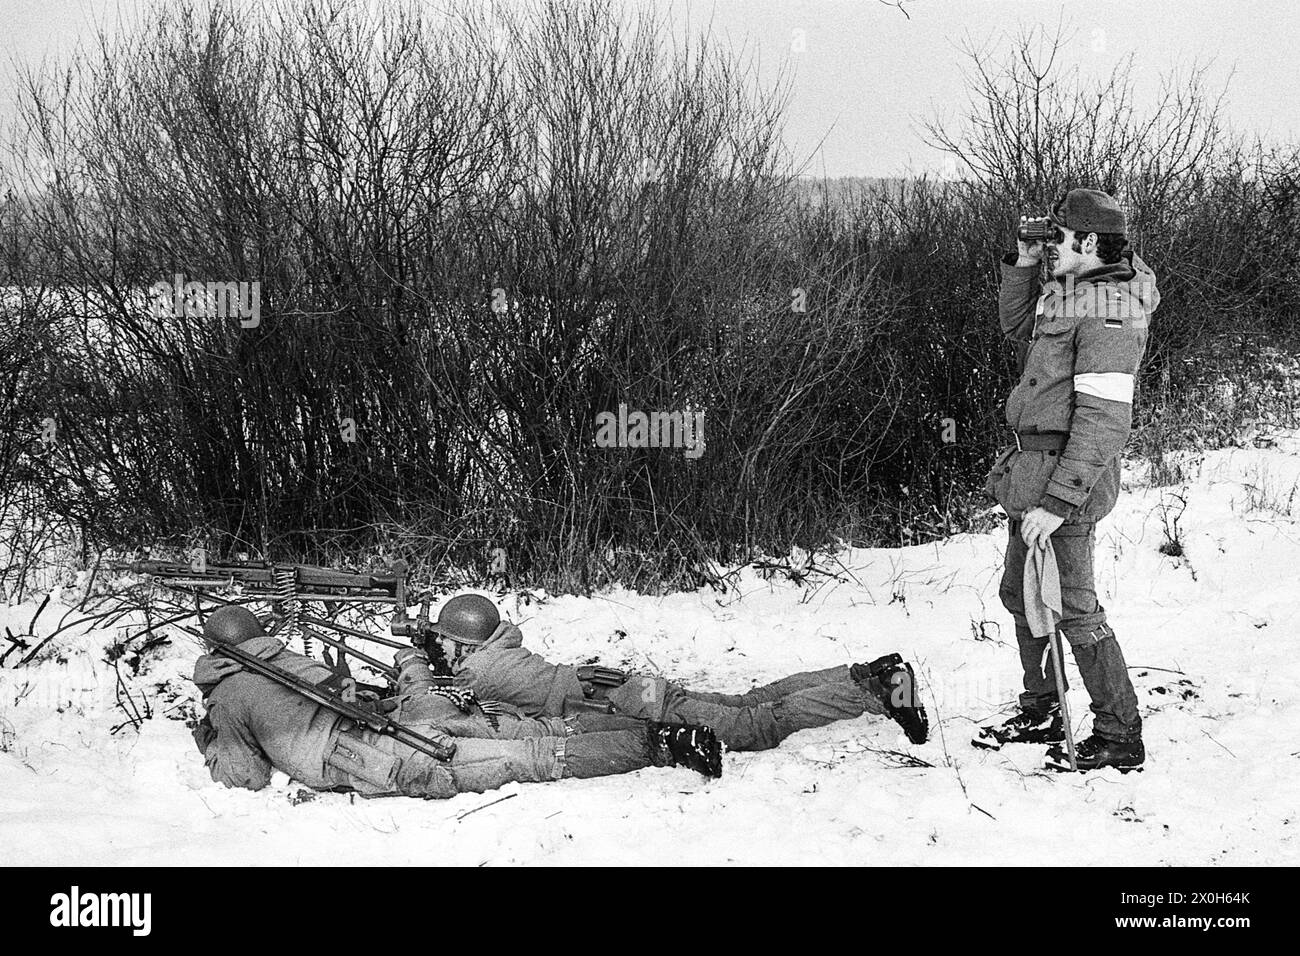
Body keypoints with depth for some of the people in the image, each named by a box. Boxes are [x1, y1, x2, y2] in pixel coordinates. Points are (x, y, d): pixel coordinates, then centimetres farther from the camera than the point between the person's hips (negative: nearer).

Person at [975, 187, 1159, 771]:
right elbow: (1016, 326, 31)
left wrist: (1057, 503, -27)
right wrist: (1021, 266, 13)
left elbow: (1103, 423, -24)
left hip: (1067, 478, -10)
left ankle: (1120, 736, 7)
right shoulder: (1067, 295, 10)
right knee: (1019, 595, 19)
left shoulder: (1109, 314, -19)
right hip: (1031, 470, 10)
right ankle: (1041, 713, 33)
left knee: (1072, 610, -4)